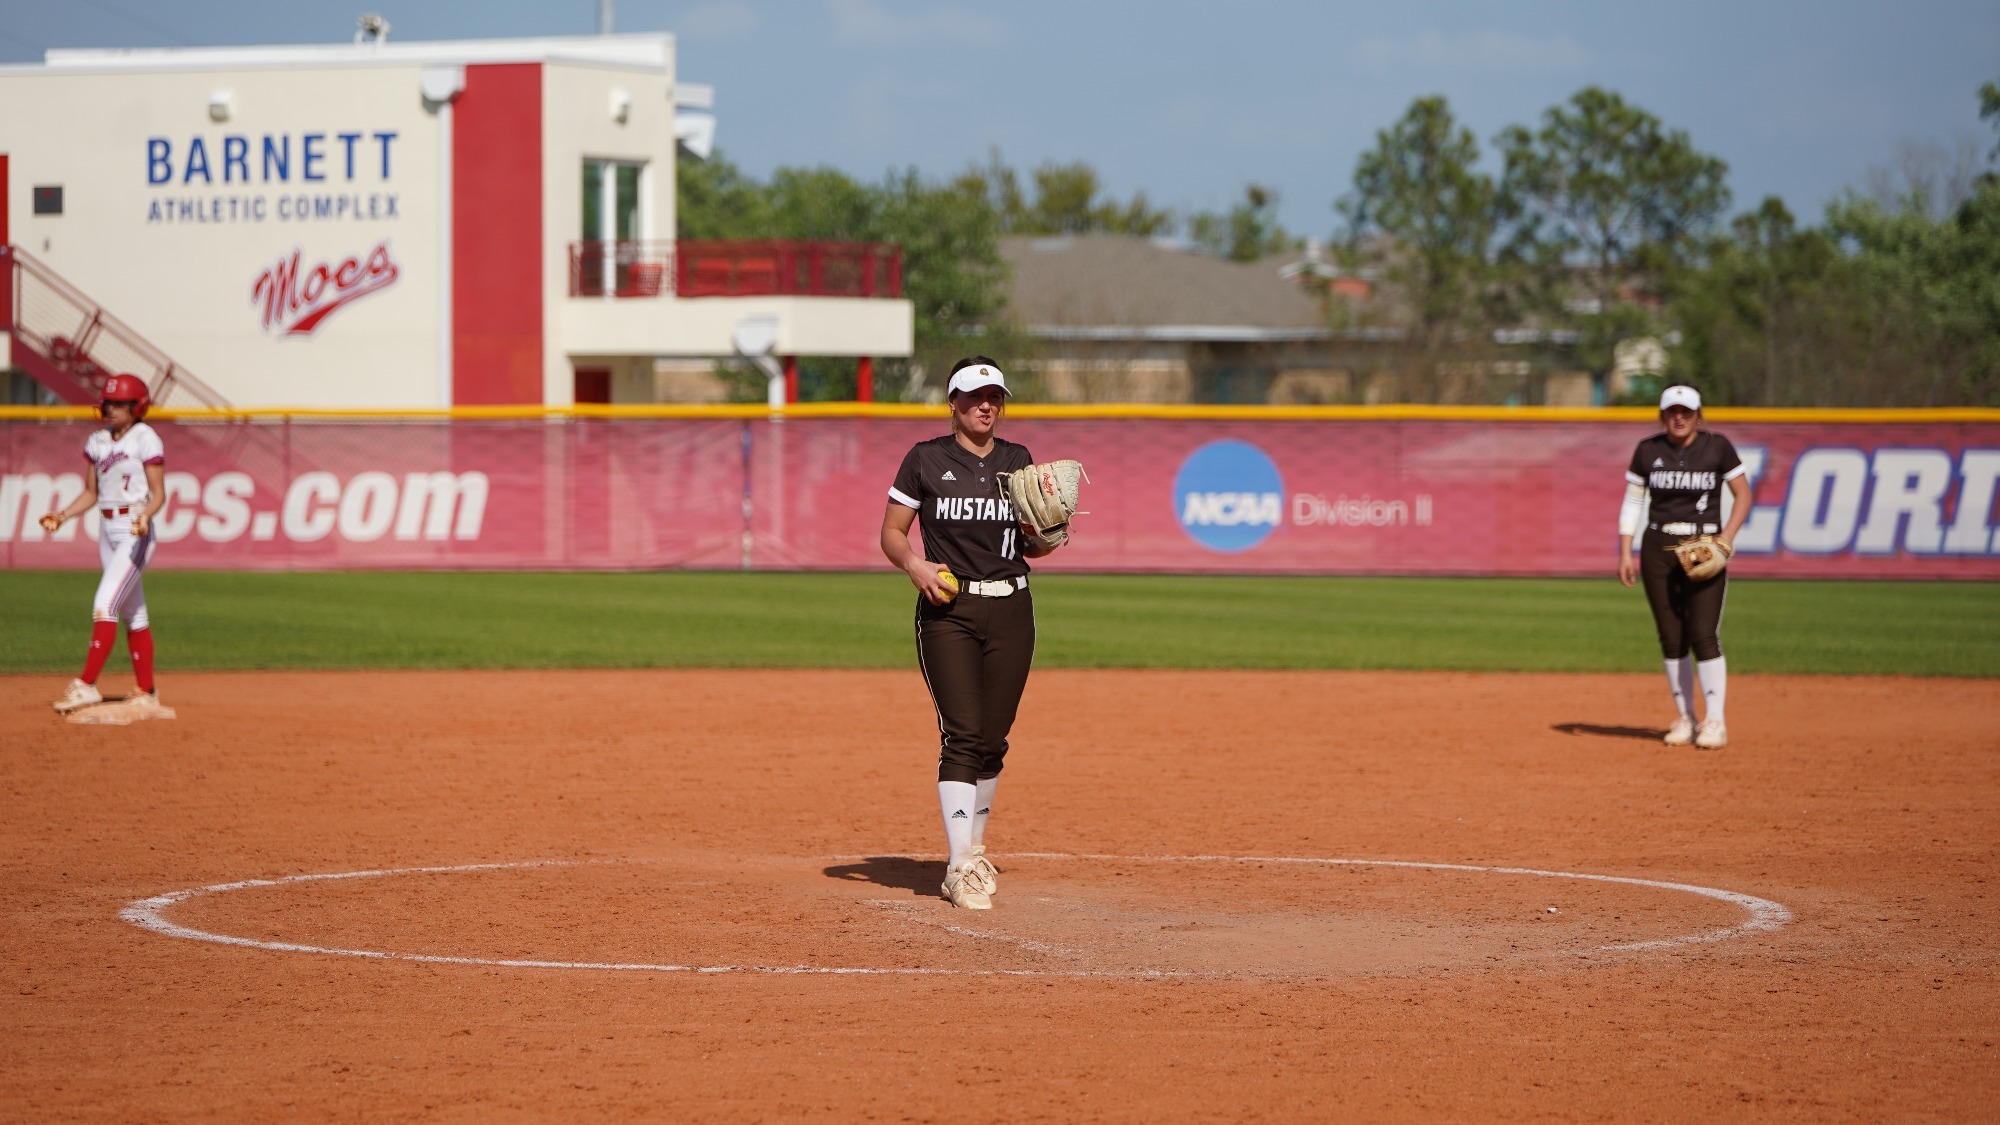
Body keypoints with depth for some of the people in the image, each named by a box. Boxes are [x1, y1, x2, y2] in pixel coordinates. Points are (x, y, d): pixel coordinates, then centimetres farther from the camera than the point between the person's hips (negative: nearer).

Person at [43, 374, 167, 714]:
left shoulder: (145, 439, -9)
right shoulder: (98, 441, 11)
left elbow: (159, 494, -11)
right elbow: (91, 493, 16)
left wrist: (145, 517, -30)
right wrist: (62, 516, 1)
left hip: (135, 531, -7)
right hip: (107, 530, 7)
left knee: (105, 605, -16)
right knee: (132, 613, 10)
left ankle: (87, 684, -20)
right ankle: (147, 693, 14)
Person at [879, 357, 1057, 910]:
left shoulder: (1017, 461, 11)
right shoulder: (926, 459, 1)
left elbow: (1032, 546, 15)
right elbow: (891, 532, 4)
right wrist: (915, 565, -16)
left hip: (1010, 609, 3)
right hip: (947, 610, -3)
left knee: (993, 739, 5)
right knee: (961, 735, -13)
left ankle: (973, 852, 22)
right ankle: (961, 868, -16)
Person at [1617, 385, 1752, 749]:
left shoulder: (1717, 446, -2)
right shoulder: (1648, 451, 3)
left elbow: (1743, 494, 0)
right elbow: (1632, 502, 7)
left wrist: (1727, 537, -13)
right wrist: (1625, 552, -1)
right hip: (1658, 549, 3)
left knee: (1704, 635, -11)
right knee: (1671, 638, 3)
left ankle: (1714, 721, -7)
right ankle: (1684, 719, 12)